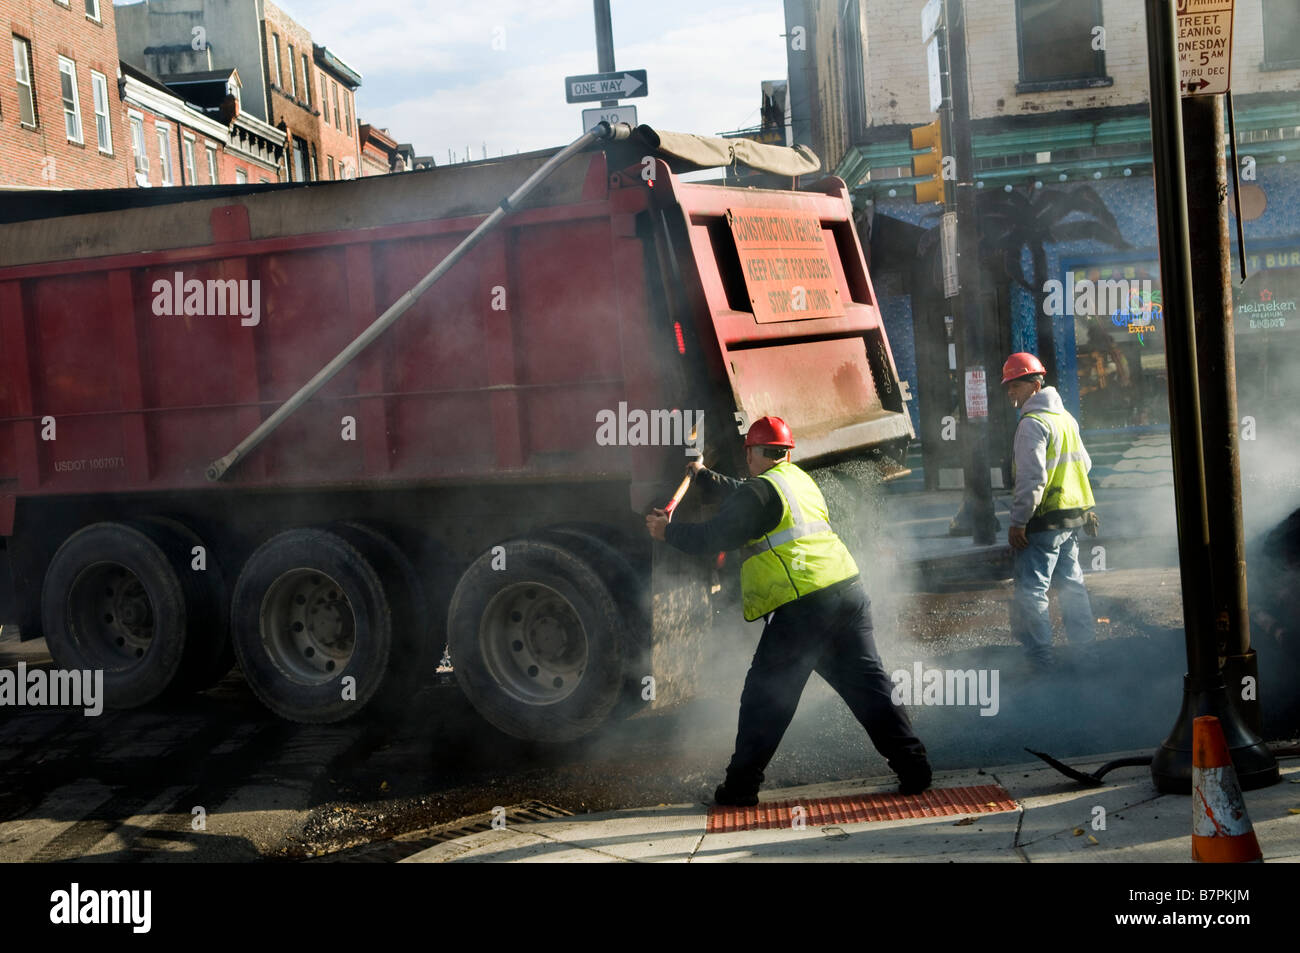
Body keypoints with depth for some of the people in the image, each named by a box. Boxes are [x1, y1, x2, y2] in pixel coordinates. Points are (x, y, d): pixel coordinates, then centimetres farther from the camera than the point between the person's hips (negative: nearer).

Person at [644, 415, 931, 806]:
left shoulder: (761, 490, -6)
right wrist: (704, 476, 47)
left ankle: (741, 785, 10)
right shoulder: (799, 479, 21)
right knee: (868, 683, 12)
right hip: (849, 592, 8)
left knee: (765, 698, 3)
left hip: (802, 606, -8)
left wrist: (668, 531, 9)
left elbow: (712, 537, -6)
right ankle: (913, 768, 10)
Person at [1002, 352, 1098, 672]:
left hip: (1045, 518, -10)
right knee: (1071, 582, 17)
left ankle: (1041, 658, -7)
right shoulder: (1066, 417, 15)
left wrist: (1018, 522, -17)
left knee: (1031, 589, -6)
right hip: (1074, 515, 10)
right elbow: (1084, 464, 22)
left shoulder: (1033, 423, -15)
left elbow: (1031, 478, -20)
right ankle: (1085, 648, 23)